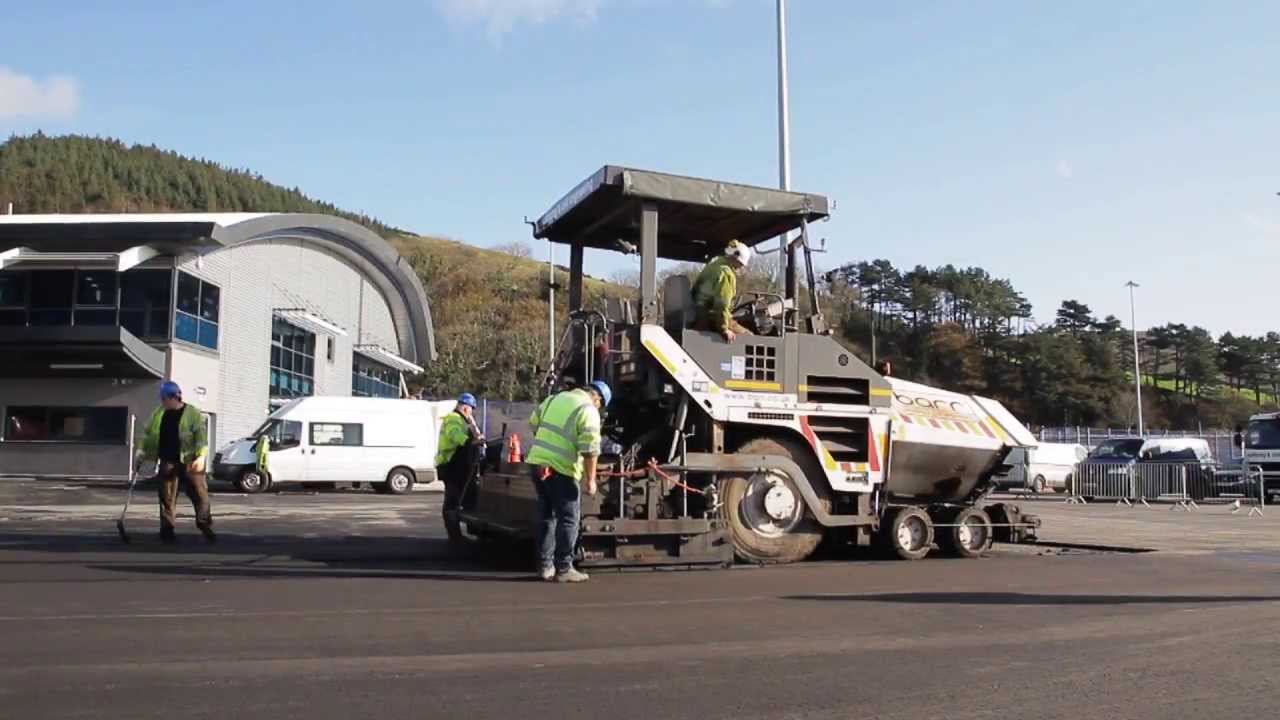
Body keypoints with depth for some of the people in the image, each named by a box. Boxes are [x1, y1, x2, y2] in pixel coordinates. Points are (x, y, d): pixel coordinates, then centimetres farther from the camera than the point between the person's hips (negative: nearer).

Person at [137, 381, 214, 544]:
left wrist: (201, 456, -20)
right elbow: (147, 433, 18)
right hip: (168, 462, 4)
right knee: (167, 496, 3)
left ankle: (206, 526, 6)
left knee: (200, 494, -3)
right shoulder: (158, 414, 10)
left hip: (189, 462, -4)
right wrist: (142, 450, 6)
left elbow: (201, 435, -11)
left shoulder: (193, 413, -5)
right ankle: (167, 529, 10)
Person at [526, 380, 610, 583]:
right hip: (561, 469, -7)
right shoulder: (588, 411, -8)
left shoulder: (555, 398, 13)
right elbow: (590, 449, -14)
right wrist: (590, 480, -8)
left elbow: (533, 423, 21)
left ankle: (544, 566, 22)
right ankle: (563, 568, 5)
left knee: (546, 516, 17)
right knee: (568, 519, 3)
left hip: (537, 462, 7)